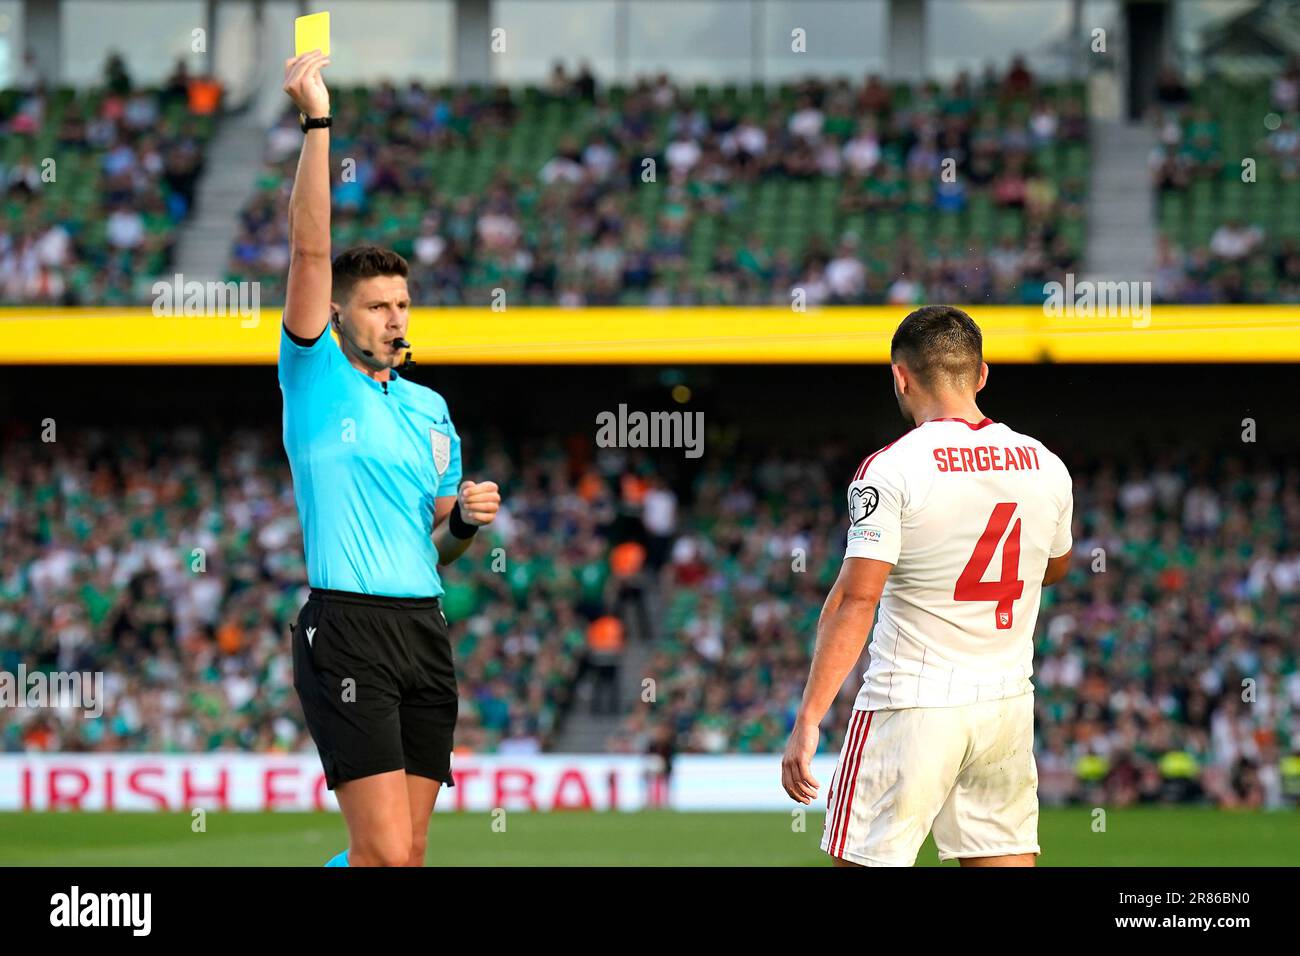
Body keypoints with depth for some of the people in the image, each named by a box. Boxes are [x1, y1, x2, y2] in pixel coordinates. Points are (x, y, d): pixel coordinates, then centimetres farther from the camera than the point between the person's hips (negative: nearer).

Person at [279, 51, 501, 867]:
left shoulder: (430, 409, 18)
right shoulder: (317, 380, 2)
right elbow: (312, 250, -9)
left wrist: (465, 520, 2)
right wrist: (318, 120, -14)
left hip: (425, 628, 6)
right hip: (349, 627, -6)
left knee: (408, 852, 3)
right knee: (385, 851, -15)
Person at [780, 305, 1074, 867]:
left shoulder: (891, 469, -12)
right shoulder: (1046, 467, 5)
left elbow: (856, 600, -18)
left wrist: (808, 720, -19)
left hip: (912, 710, -5)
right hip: (1008, 704, 5)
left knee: (863, 862, 1)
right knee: (1003, 856, 9)